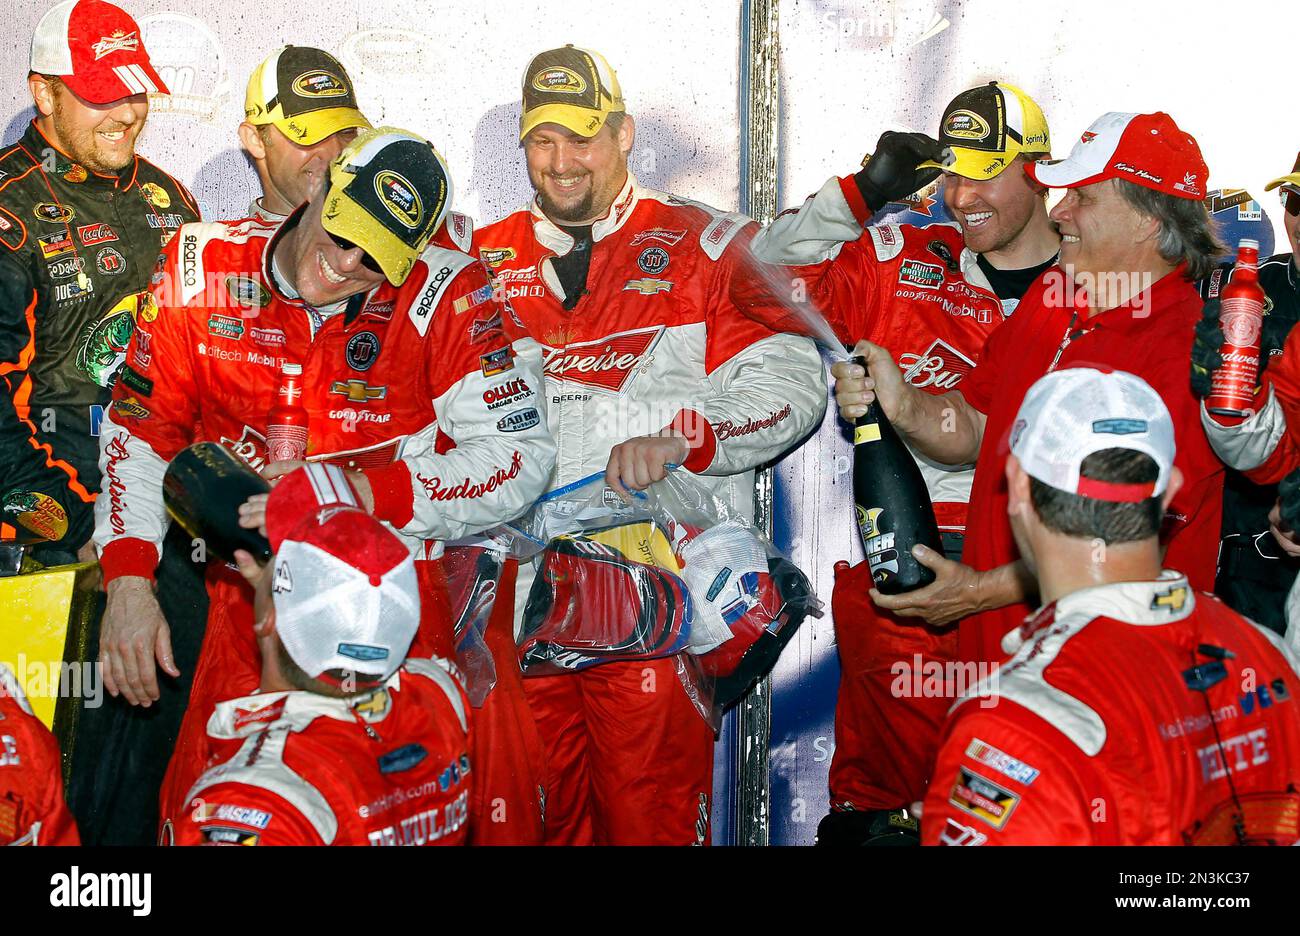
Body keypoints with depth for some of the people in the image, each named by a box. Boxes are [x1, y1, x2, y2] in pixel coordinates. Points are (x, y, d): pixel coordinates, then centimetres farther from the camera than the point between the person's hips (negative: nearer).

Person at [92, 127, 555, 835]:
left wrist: (365, 493, -20)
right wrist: (127, 579, 1)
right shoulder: (204, 267, 2)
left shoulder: (444, 295, -8)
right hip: (247, 586, 3)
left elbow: (521, 454, -10)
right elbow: (141, 426, 10)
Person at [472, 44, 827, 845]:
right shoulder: (483, 264, 14)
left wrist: (680, 438, -20)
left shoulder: (708, 249, 3)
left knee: (653, 821, -1)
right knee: (537, 818, 10)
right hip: (519, 604, 4)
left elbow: (790, 383, -6)